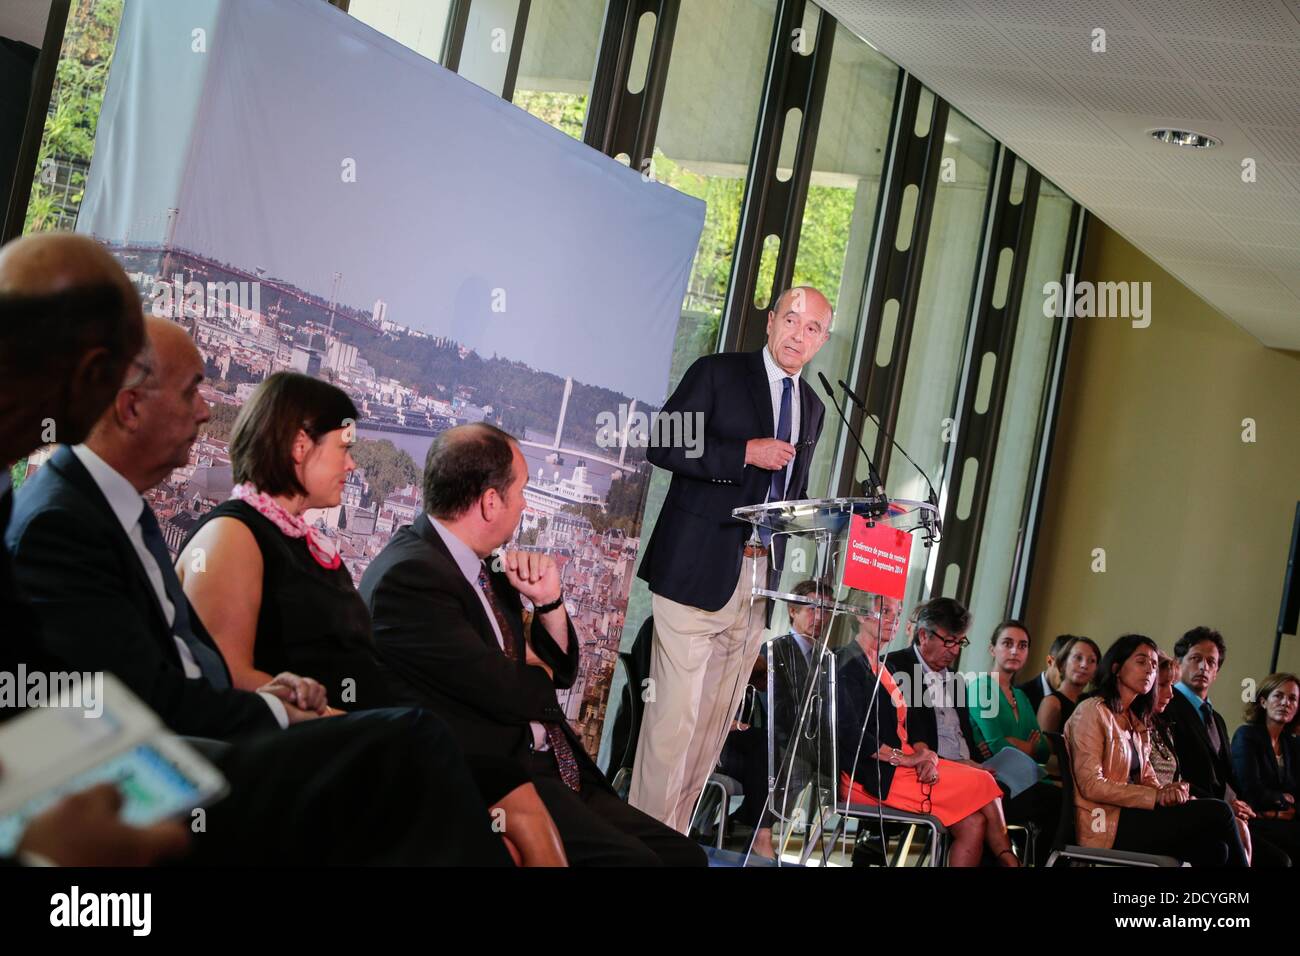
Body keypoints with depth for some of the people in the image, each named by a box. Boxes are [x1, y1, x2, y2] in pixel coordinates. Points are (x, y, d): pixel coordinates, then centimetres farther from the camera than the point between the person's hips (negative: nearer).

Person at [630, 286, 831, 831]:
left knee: (717, 718, 6)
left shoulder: (813, 408, 18)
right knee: (675, 714, -8)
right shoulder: (717, 374, 0)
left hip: (760, 580, 6)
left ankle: (673, 836, 13)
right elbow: (662, 445, -8)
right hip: (698, 570, -6)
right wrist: (745, 453, -16)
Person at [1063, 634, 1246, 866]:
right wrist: (1156, 796, -17)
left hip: (1130, 816, 8)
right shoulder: (1093, 712, -4)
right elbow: (1091, 785, -13)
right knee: (1217, 811, -16)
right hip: (1106, 825, -7)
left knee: (1213, 847, -19)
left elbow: (1147, 779, 15)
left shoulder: (1138, 722, 21)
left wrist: (1167, 793, -8)